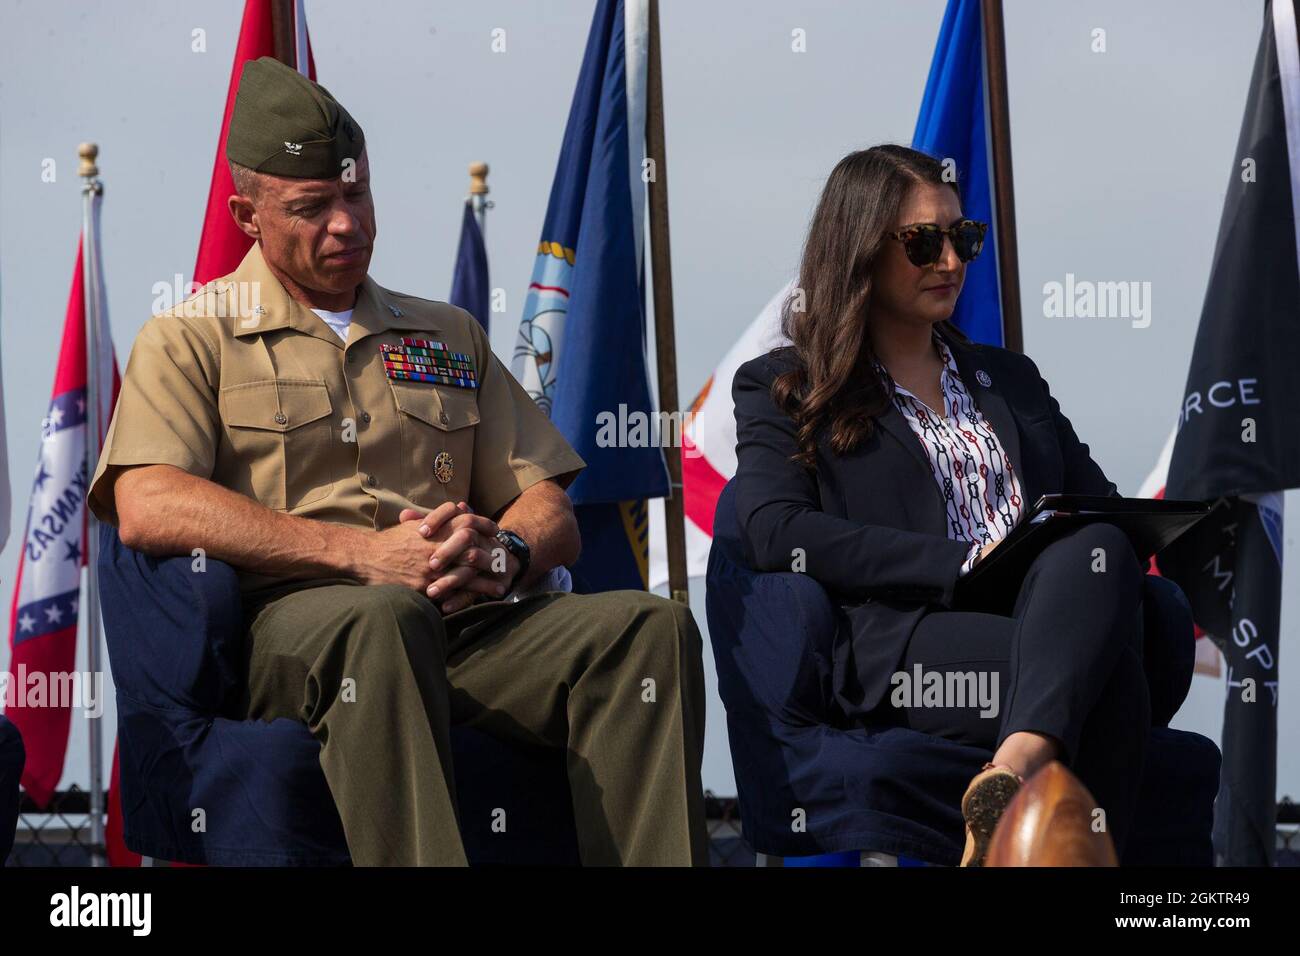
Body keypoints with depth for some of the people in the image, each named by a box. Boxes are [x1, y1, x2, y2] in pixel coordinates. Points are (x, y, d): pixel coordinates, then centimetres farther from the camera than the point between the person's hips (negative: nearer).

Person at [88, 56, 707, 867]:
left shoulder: (449, 337, 29)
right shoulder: (191, 340, 13)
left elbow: (554, 515, 23)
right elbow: (149, 509, -6)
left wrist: (502, 551, -4)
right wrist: (365, 553, -13)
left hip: (473, 621, 4)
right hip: (293, 616, -4)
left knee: (655, 628, -24)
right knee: (380, 618, -40)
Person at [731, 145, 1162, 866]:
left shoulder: (1010, 378, 34)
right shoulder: (782, 387, 17)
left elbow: (1101, 504, 30)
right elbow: (773, 533, -2)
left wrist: (1084, 554, 1)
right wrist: (963, 563, -10)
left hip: (1046, 616, 4)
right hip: (904, 643, -4)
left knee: (1100, 547, -36)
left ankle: (1013, 777, -58)